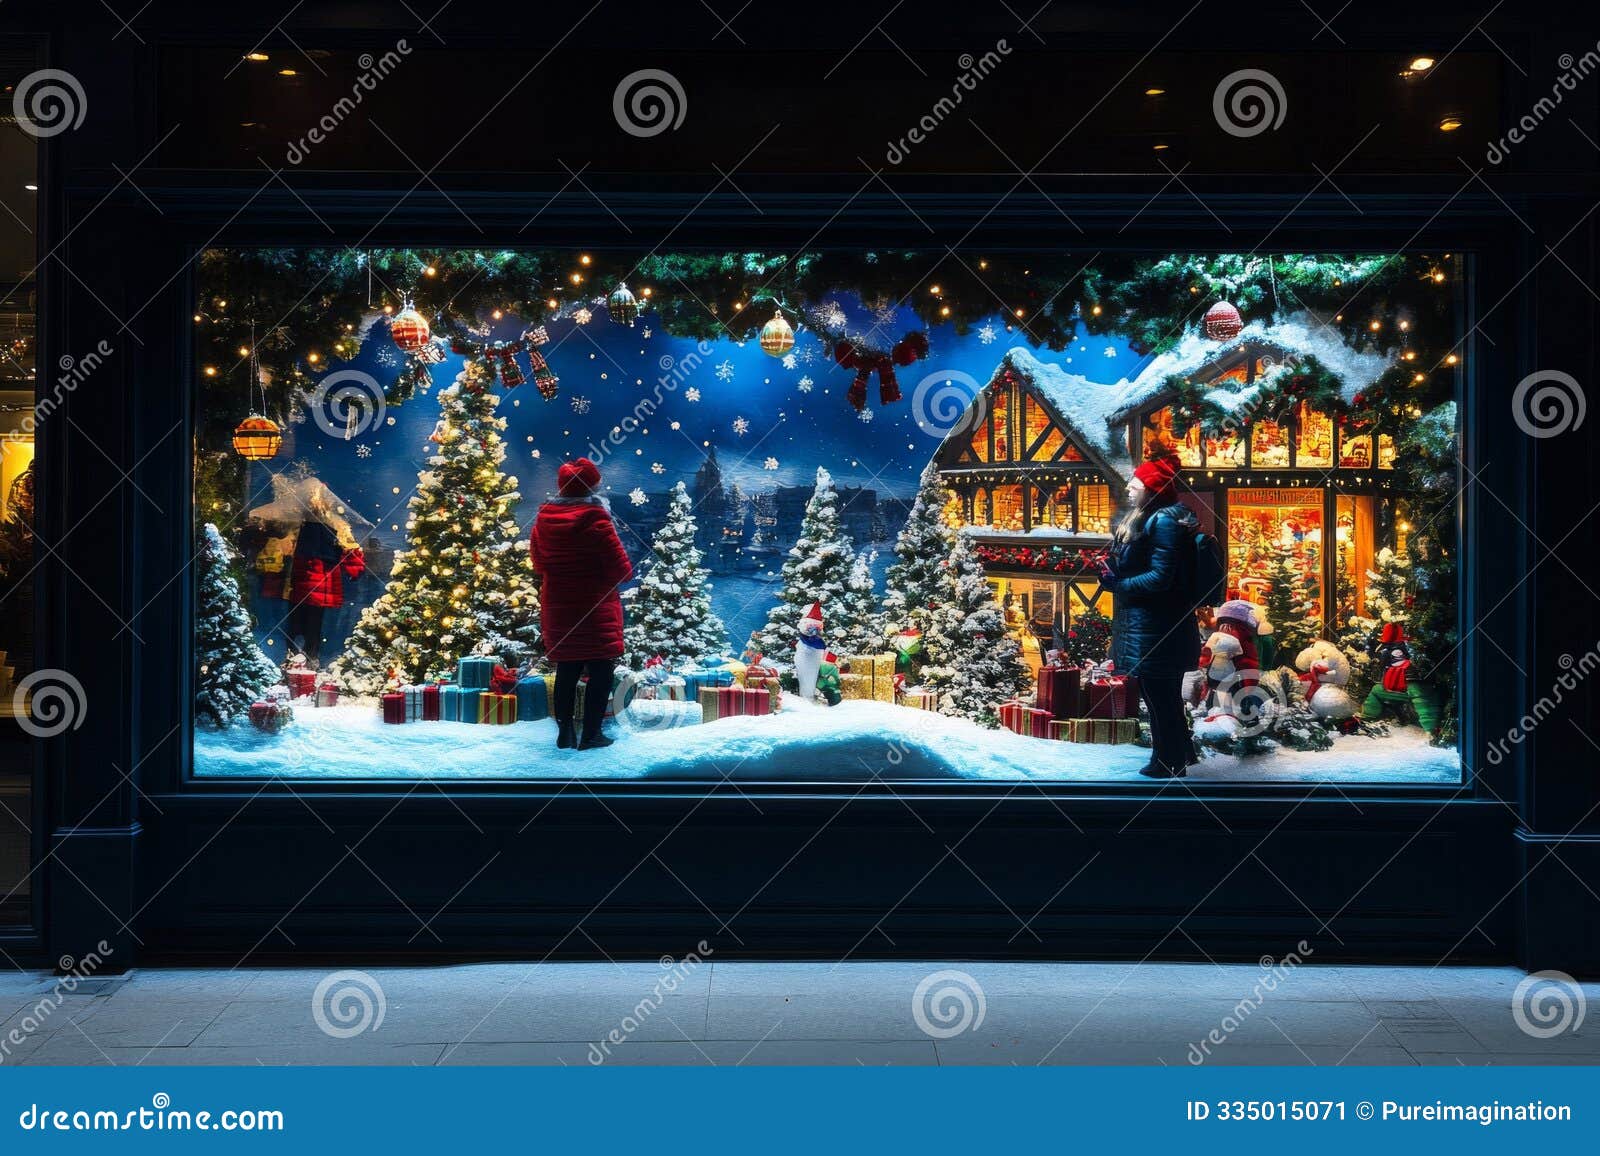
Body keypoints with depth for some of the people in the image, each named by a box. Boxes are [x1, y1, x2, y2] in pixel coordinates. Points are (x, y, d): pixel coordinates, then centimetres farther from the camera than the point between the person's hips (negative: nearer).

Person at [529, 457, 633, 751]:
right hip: (596, 609, -5)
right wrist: (628, 572, 6)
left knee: (566, 669, 15)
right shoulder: (596, 520, -16)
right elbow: (621, 569, -14)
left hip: (557, 608, 5)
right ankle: (591, 735, 6)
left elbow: (538, 562, 11)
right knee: (600, 671, 5)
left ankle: (565, 733, 17)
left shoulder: (544, 519, 0)